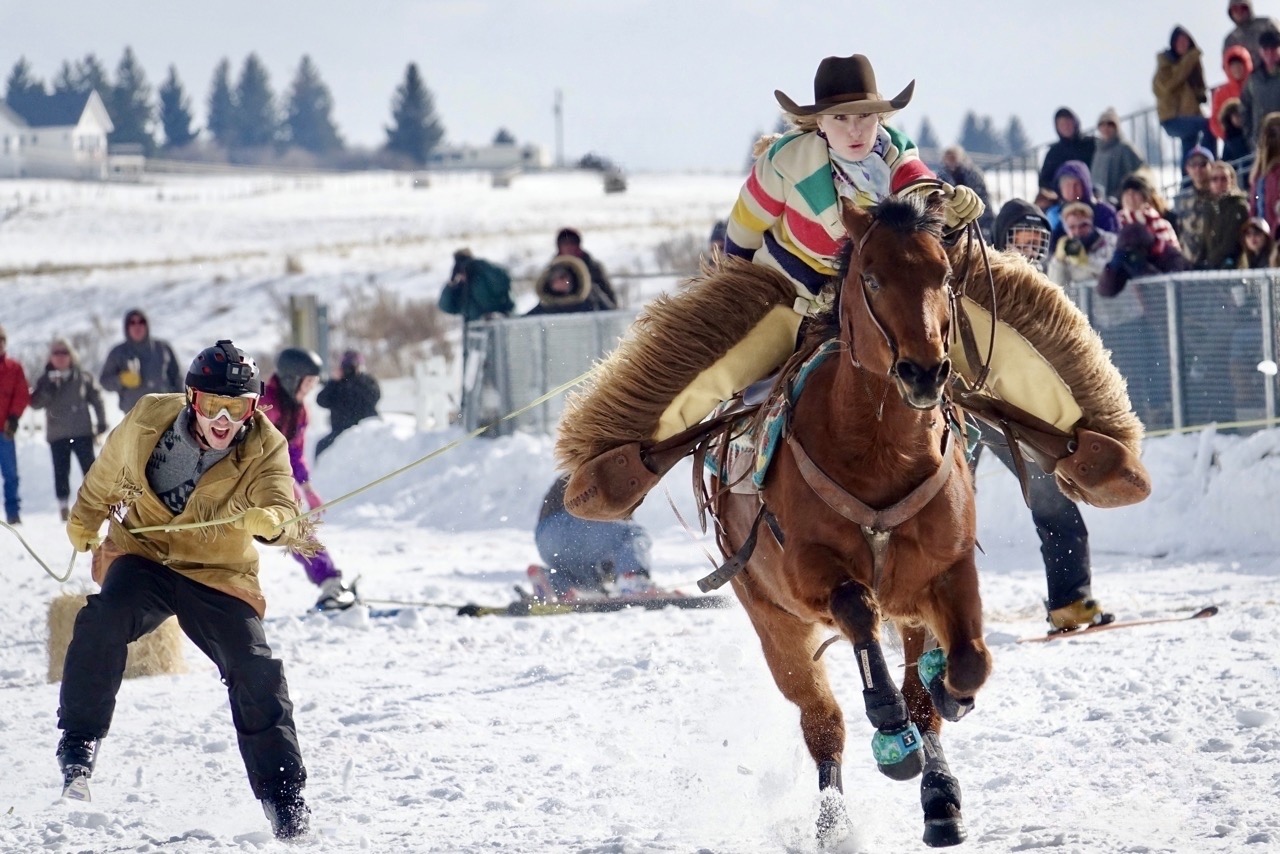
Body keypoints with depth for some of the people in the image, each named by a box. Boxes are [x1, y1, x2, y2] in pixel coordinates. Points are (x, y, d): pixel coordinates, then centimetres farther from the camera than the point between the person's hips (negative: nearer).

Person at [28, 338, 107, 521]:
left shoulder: (83, 377, 4)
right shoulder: (45, 380, 7)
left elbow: (96, 399, 7)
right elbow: (35, 403, 0)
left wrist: (101, 422, 2)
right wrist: (47, 392, -18)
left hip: (82, 432, -1)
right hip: (57, 435, 1)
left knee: (89, 468, -2)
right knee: (61, 471, 1)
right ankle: (63, 506, 6)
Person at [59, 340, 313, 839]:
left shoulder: (264, 449, -16)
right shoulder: (148, 420, -11)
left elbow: (278, 504, -35)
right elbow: (108, 470, 10)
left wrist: (273, 520, -59)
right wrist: (85, 519, 25)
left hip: (218, 577, -1)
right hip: (142, 554, 1)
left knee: (256, 674, -13)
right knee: (103, 619, -28)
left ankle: (282, 793, 3)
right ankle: (79, 740, -14)